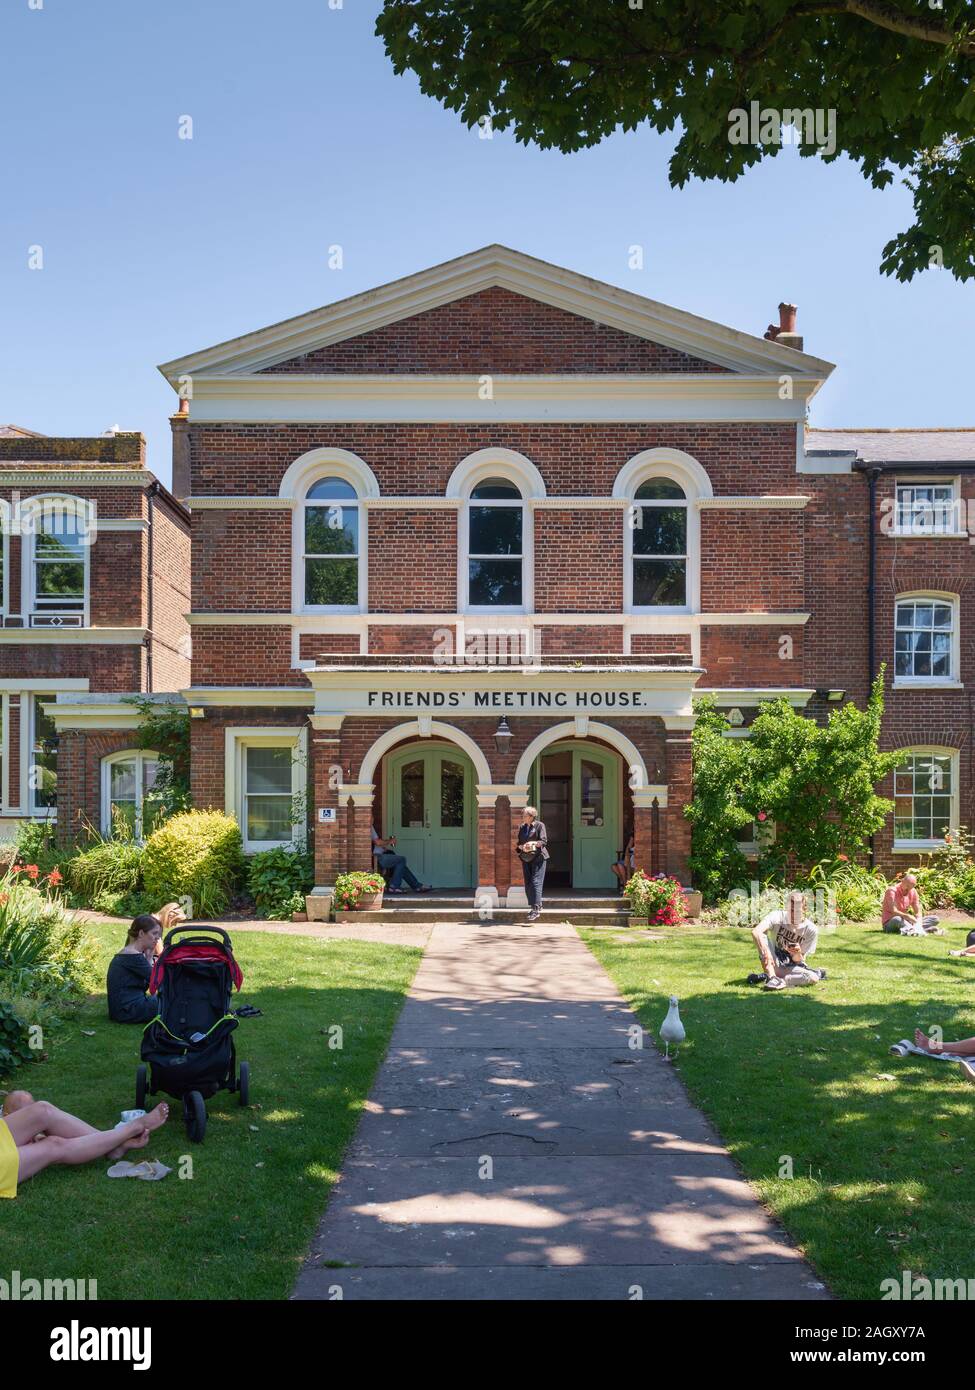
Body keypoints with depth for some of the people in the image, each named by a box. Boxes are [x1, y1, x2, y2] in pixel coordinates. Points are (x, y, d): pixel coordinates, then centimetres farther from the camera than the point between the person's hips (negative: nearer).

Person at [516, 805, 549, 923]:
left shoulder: (539, 825, -4)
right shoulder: (521, 827, 12)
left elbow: (544, 841, -9)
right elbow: (518, 843, 15)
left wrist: (534, 843, -26)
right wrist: (521, 847, -7)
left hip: (538, 857, -6)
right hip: (525, 859, 6)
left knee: (536, 882, -13)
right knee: (527, 884, 6)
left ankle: (536, 909, -15)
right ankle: (533, 906, 20)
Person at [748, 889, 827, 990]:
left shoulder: (811, 930, -12)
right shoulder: (778, 916, -14)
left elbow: (798, 961, -8)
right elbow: (756, 931, -32)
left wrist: (797, 954, -32)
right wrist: (766, 951, -46)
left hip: (791, 967, 0)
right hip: (773, 964, 0)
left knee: (813, 978, -30)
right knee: (761, 936, -24)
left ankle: (765, 977, -27)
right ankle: (771, 977, -33)